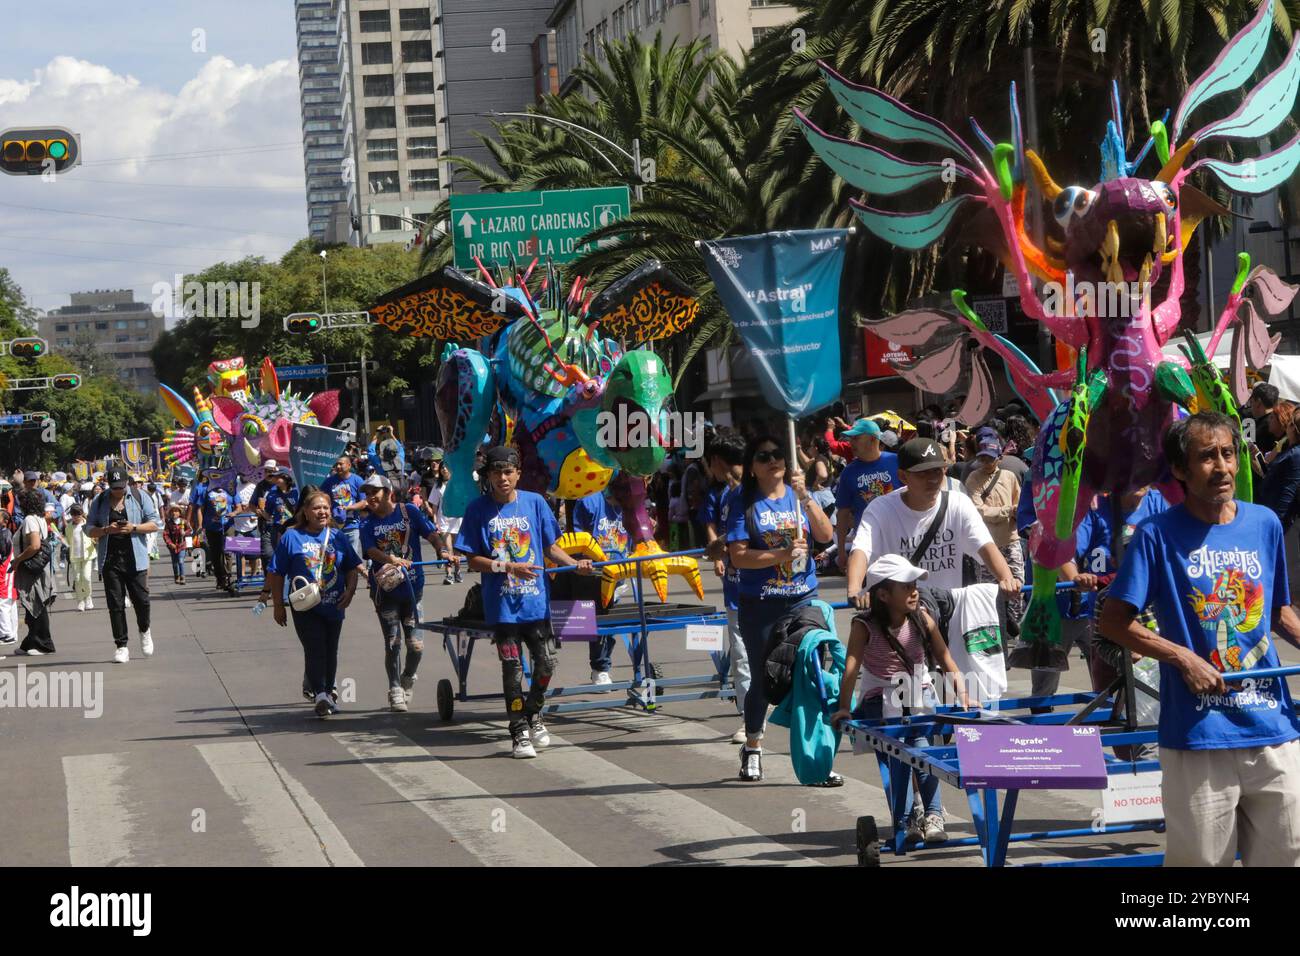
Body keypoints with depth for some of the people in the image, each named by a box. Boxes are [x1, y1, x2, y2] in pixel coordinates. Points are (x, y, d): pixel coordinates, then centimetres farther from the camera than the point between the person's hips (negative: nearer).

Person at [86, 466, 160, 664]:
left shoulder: (140, 498, 6)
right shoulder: (99, 502, 9)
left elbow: (154, 524, 3)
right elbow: (89, 529, 7)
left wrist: (134, 528, -13)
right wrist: (106, 530, -12)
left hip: (135, 559, -1)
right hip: (110, 560, 1)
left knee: (141, 599, -4)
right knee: (115, 604, -2)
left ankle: (144, 630, 26)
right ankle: (121, 646, 4)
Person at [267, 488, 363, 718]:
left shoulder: (337, 537, 7)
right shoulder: (292, 537, -4)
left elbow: (352, 567, 15)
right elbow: (275, 574, -1)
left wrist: (350, 590, -2)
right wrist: (278, 605, -2)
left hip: (334, 606, 4)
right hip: (306, 607, -4)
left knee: (330, 651, 12)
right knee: (315, 649, -16)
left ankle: (328, 693, 27)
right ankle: (319, 694, -22)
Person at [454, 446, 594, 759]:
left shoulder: (535, 502, 3)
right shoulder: (478, 509, -3)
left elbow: (551, 547, 9)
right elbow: (473, 561, -4)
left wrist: (576, 563, -7)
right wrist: (509, 567, -16)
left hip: (536, 601, 2)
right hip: (502, 604, -2)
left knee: (546, 663, 4)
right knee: (512, 668, 1)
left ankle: (533, 715, 28)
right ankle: (520, 732, 11)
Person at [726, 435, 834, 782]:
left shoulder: (798, 496, 5)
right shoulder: (744, 503, -2)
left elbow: (826, 535, -7)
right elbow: (739, 555, -9)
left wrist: (806, 498, -18)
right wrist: (782, 554, -19)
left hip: (804, 600, 2)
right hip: (760, 605, -2)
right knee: (762, 678, 7)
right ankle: (752, 748, 26)